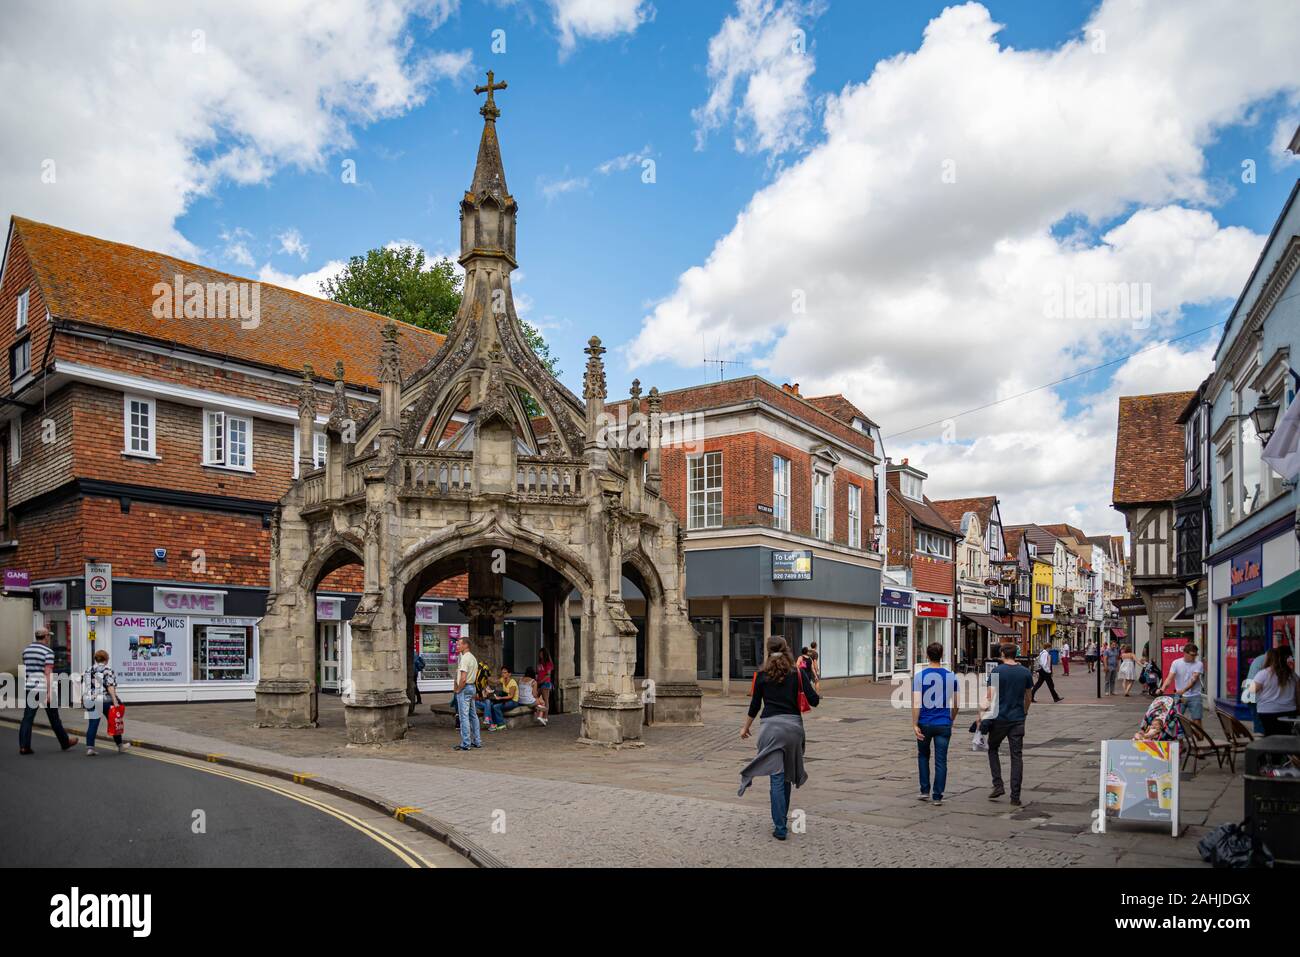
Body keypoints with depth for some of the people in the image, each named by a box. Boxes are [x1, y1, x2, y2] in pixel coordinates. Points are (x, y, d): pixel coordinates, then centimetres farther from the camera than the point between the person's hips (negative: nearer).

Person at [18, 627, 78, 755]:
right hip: (44, 688, -5)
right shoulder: (48, 652, -11)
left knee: (27, 718, 3)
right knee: (54, 717, 7)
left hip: (29, 687, 5)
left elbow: (25, 669, 19)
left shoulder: (26, 650, 10)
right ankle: (65, 742, 19)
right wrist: (49, 693, -18)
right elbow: (48, 673, -17)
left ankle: (23, 746, -5)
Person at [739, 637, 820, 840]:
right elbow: (814, 701, -5)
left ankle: (780, 828, -7)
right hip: (793, 725, 2)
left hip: (771, 726, -2)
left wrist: (746, 728, 21)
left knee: (777, 777, -2)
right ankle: (782, 818, 29)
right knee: (787, 774, 18)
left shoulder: (762, 675, 2)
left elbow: (755, 705, 7)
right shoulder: (798, 673, 1)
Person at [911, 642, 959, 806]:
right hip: (944, 725, 1)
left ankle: (925, 791, 19)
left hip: (925, 724, 0)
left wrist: (915, 725, -10)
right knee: (941, 761, 4)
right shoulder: (951, 676, -1)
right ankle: (937, 797, 5)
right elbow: (955, 704, 7)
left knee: (923, 756, 19)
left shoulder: (920, 676, -7)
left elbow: (916, 703, -12)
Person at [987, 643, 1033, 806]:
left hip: (1000, 718, -3)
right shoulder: (1025, 672, 2)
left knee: (992, 750, 16)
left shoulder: (997, 672, -9)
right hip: (1018, 719, 3)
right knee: (1017, 756, 4)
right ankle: (1015, 796, 3)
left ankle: (998, 785, 5)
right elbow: (1029, 698, 10)